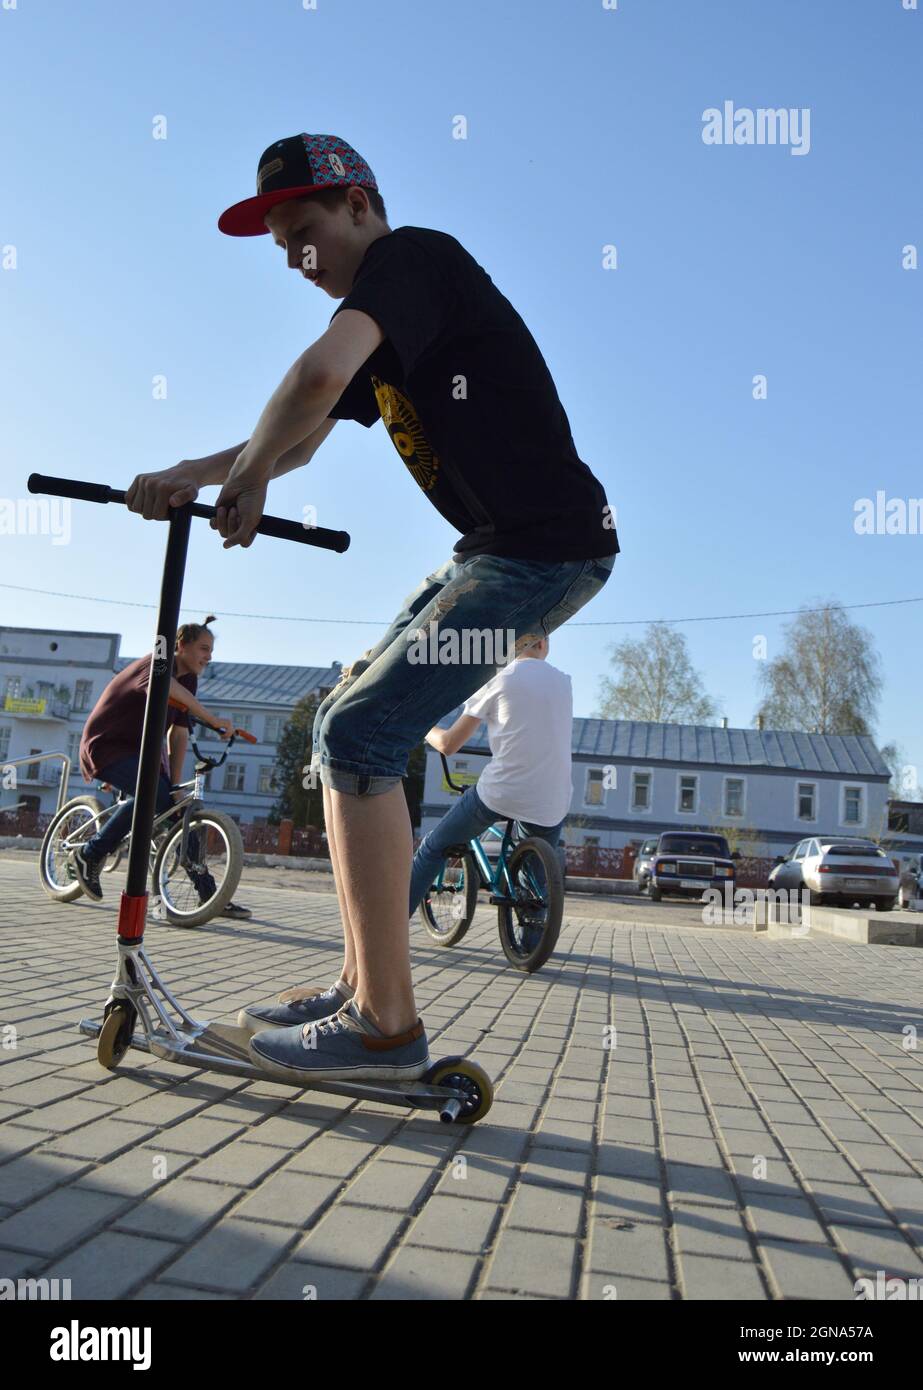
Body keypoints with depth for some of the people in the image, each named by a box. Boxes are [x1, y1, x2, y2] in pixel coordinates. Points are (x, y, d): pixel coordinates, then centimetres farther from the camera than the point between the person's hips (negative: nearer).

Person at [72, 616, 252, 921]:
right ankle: (89, 855, -12)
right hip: (108, 745, -8)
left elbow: (179, 734, 2)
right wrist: (213, 719, -51)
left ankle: (209, 896, -1)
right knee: (154, 793, -30)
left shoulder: (188, 679, 5)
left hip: (139, 748, 8)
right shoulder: (157, 664, -19)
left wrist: (175, 785, -4)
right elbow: (167, 688, -44)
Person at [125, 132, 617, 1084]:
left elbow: (317, 374, -28)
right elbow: (303, 437, 25)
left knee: (361, 735, -16)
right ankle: (361, 984, 15)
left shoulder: (415, 256, -8)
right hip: (492, 552, 10)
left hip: (548, 548, -10)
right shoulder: (379, 326, 22)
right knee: (347, 723, 9)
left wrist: (246, 476, -10)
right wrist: (194, 474, 7)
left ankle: (386, 1025, -6)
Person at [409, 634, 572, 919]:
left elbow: (449, 744, 2)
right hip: (551, 806, 3)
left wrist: (427, 731, 23)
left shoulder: (500, 679, 0)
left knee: (432, 849, 16)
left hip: (498, 794, -3)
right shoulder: (563, 681, 12)